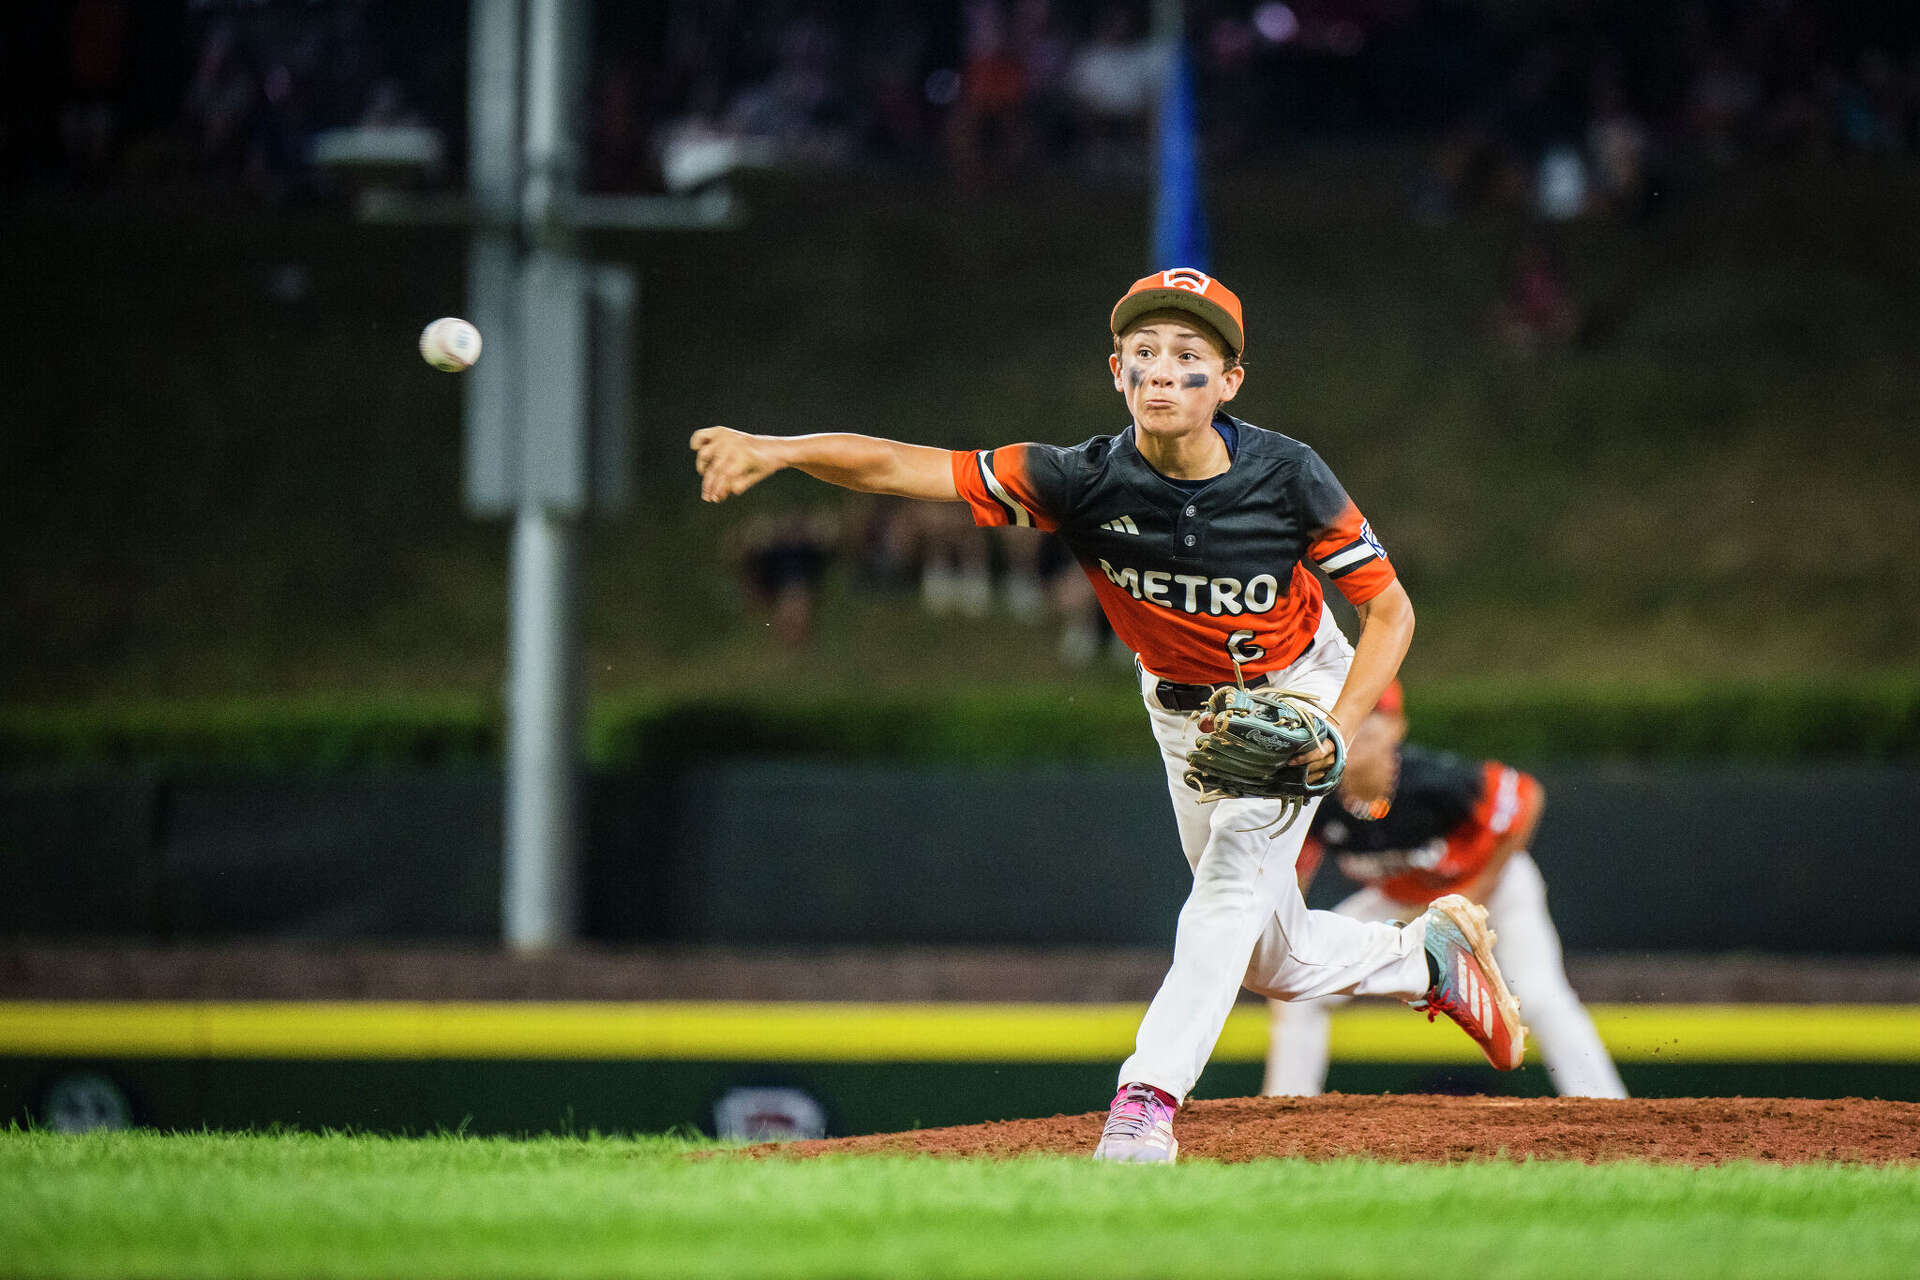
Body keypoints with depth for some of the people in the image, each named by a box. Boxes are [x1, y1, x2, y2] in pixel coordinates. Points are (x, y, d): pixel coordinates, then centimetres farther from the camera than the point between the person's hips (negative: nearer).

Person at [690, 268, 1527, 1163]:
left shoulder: (1286, 478, -29)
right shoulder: (1085, 483, -28)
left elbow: (1390, 608, -18)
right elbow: (895, 467, -37)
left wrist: (1337, 731, -33)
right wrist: (776, 449, -54)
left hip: (1297, 692, -3)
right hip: (1184, 710, 3)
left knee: (1239, 858, -28)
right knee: (1270, 961, 11)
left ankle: (1149, 1097, -29)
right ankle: (1428, 955, 38)